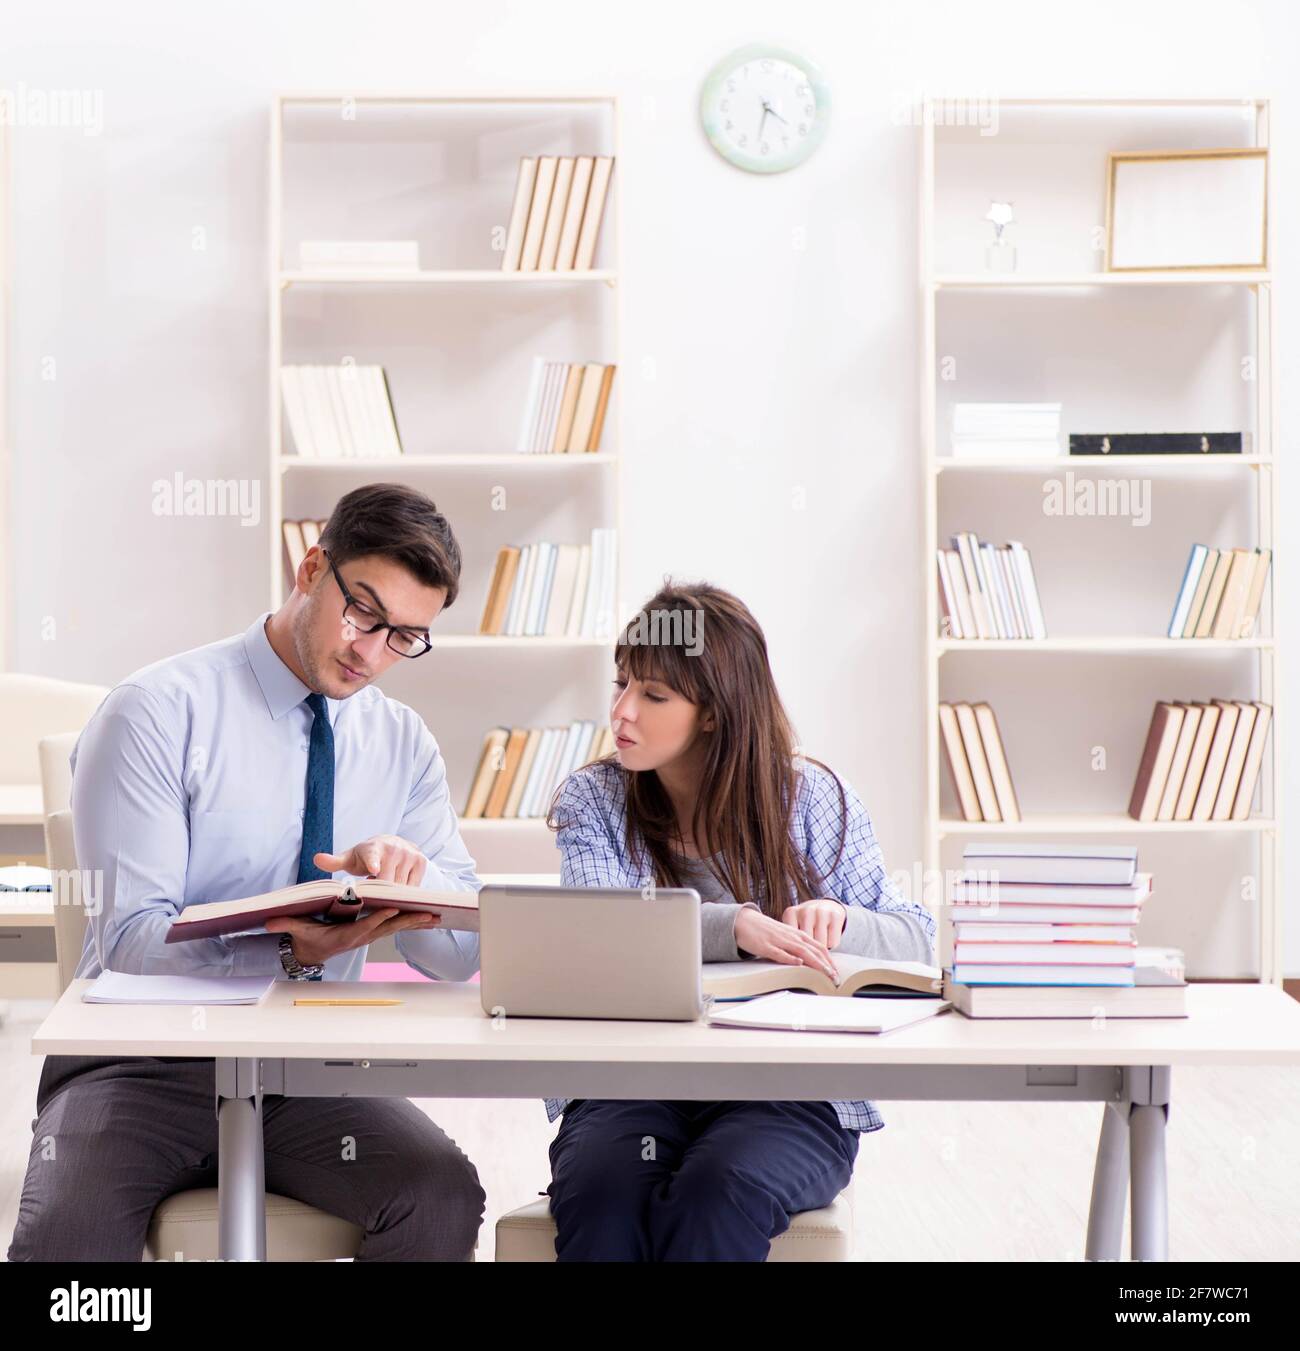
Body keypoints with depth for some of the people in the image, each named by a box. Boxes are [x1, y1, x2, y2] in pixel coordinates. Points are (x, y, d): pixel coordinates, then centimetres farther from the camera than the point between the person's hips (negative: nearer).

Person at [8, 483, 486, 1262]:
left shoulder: (405, 745, 9)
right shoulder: (160, 711, -6)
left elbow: (464, 953, 6)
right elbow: (131, 936, -14)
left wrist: (412, 873, -17)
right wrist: (291, 952, -31)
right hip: (142, 1068, -4)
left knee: (441, 1196, -26)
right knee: (70, 1229, -35)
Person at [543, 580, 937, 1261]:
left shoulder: (813, 798, 7)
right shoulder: (591, 799, 8)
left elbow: (917, 939, 6)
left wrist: (839, 921, -17)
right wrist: (731, 928, -28)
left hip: (790, 1095, 0)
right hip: (628, 1088, 1)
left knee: (719, 1192, -33)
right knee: (600, 1191, -33)